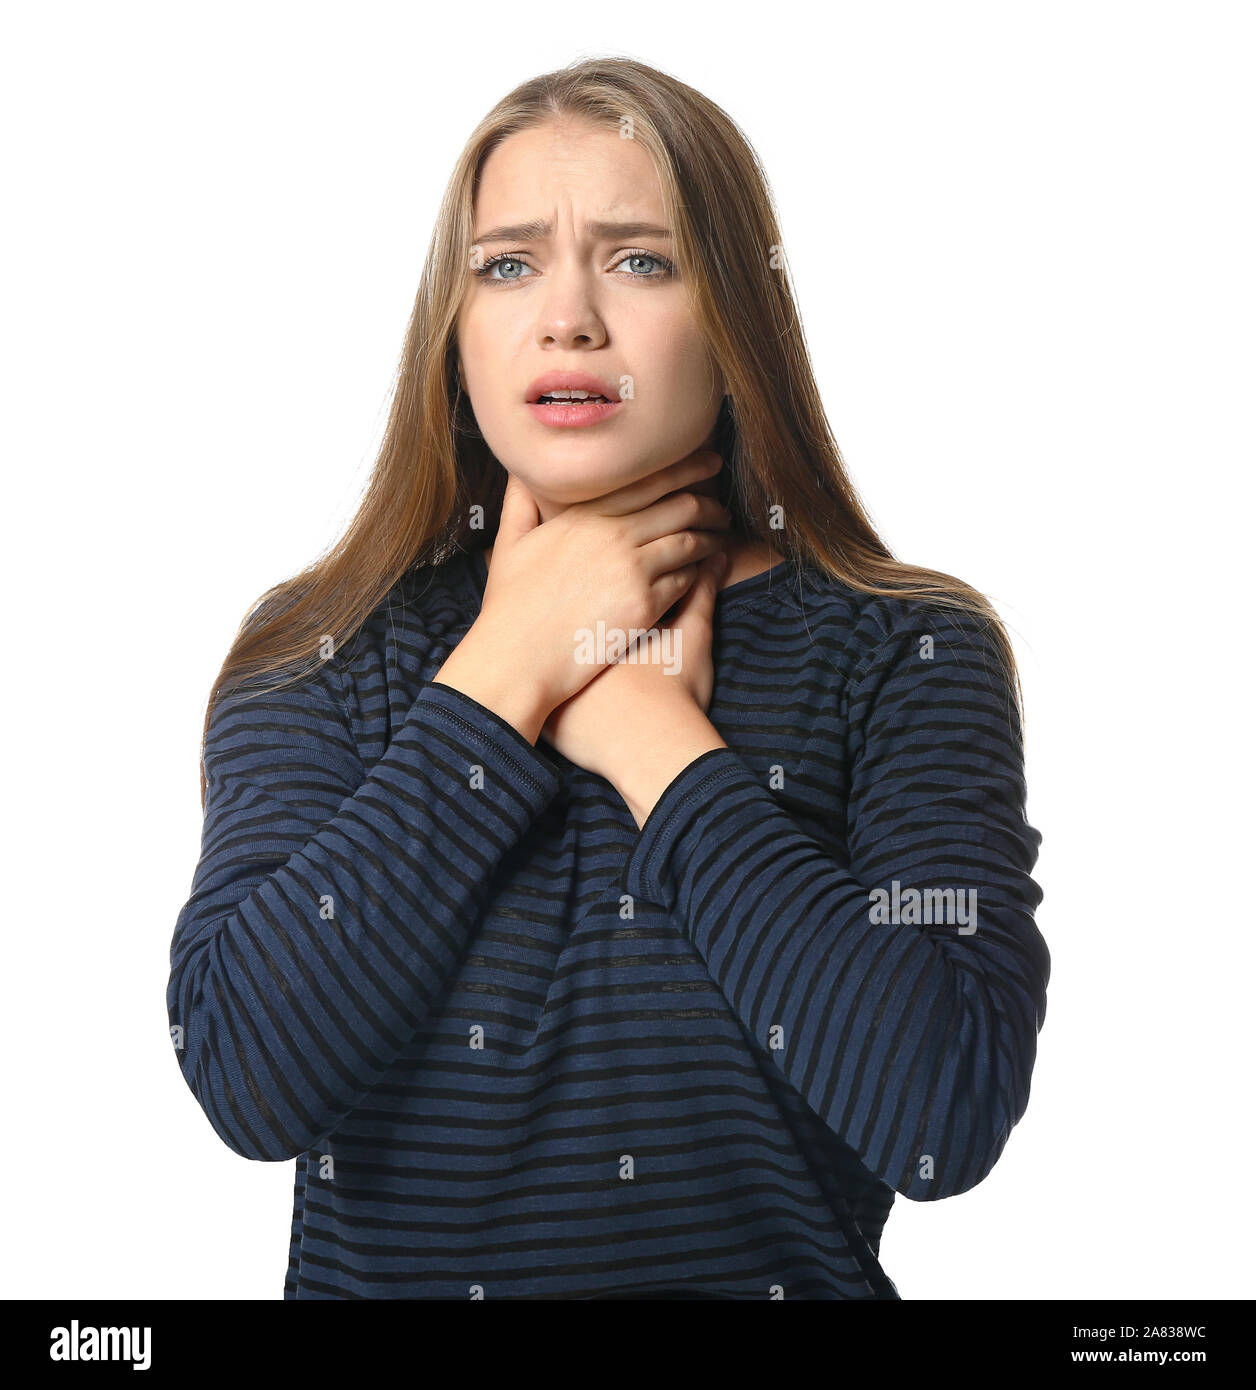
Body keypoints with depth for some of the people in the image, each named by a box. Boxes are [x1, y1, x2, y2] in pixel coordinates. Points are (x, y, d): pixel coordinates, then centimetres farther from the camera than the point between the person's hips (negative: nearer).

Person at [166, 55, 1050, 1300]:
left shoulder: (904, 655, -2)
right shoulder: (320, 654, 1)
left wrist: (659, 738, -11)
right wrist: (507, 672, -10)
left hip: (776, 1267, 0)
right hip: (385, 1268, 1)